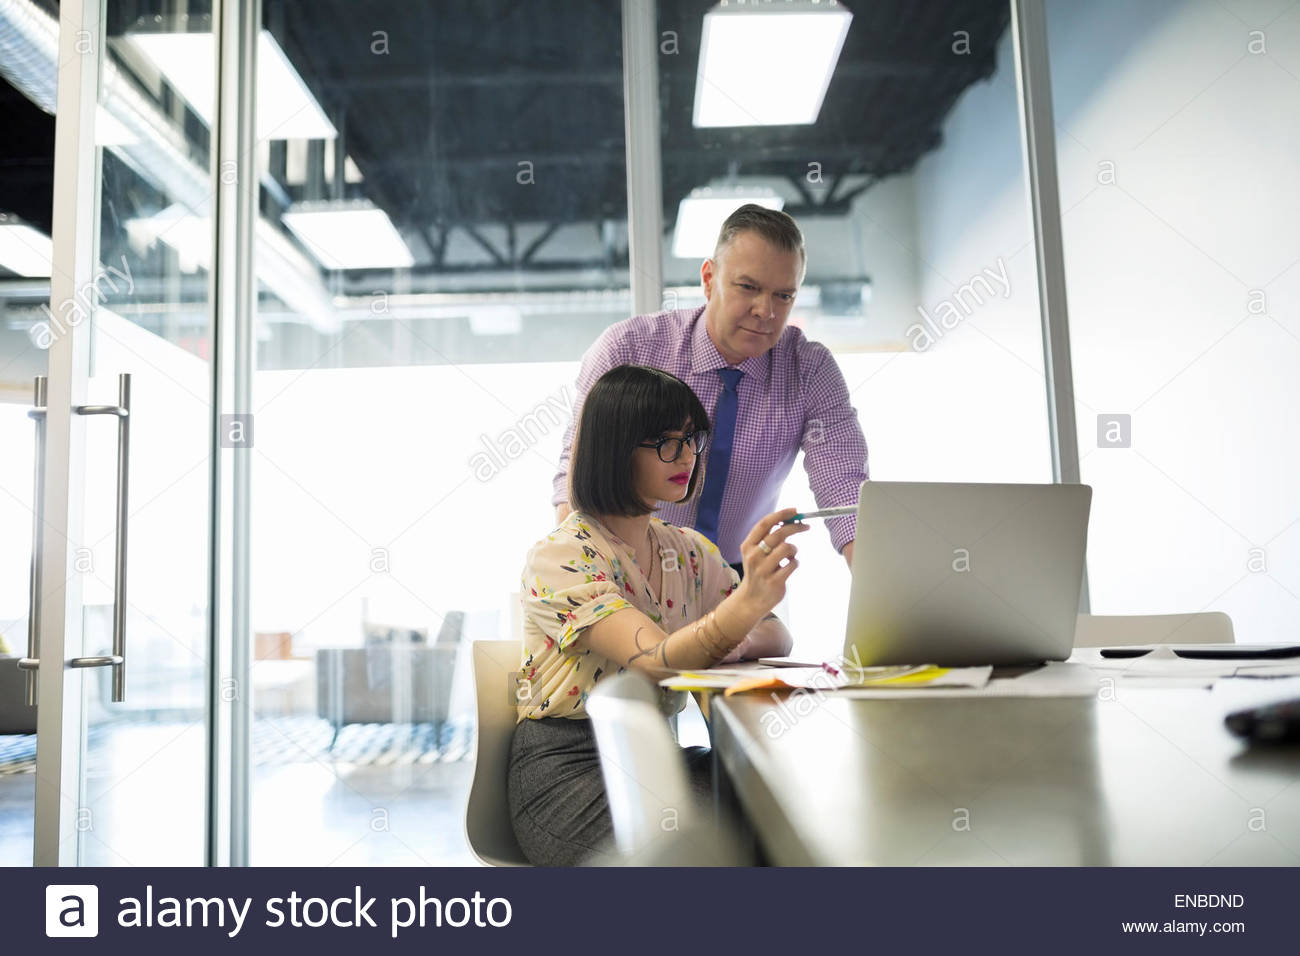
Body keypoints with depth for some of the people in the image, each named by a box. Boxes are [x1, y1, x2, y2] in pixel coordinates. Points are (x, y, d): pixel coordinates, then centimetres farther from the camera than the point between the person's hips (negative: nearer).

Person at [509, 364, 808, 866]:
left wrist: (739, 642, -18)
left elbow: (777, 636, 7)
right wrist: (748, 600, -48)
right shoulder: (560, 558, -15)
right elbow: (656, 660, -29)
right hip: (569, 768, -6)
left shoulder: (690, 552, 10)